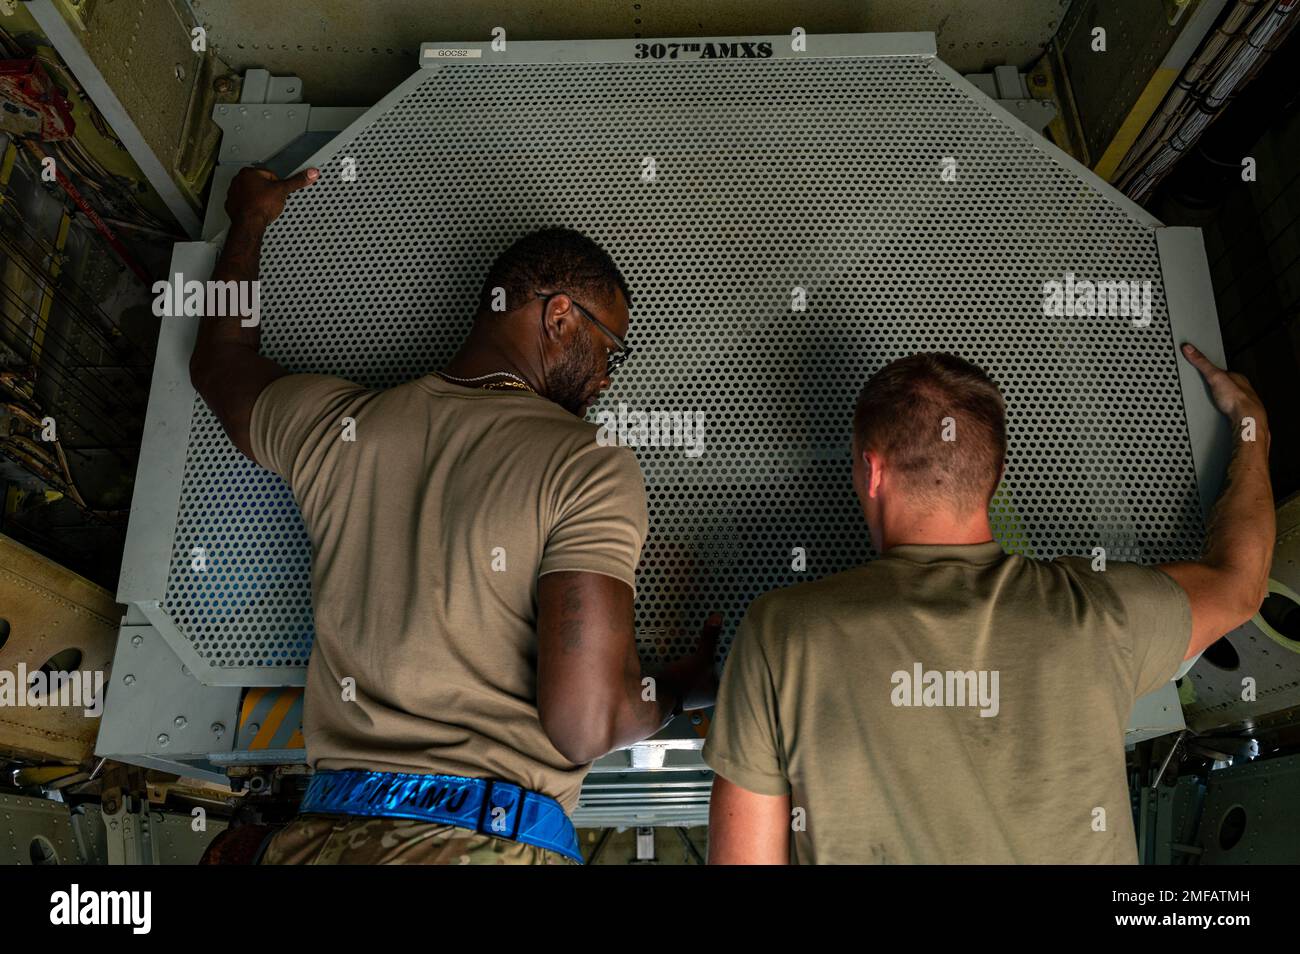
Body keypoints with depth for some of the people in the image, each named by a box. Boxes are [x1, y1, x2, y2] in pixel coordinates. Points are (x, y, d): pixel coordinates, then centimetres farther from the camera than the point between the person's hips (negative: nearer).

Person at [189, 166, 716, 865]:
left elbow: (219, 360, 31)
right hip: (494, 839, -5)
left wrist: (250, 221, 45)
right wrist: (689, 685, 5)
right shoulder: (590, 469, -10)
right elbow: (583, 724, -16)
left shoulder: (336, 426, 7)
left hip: (321, 833, 5)